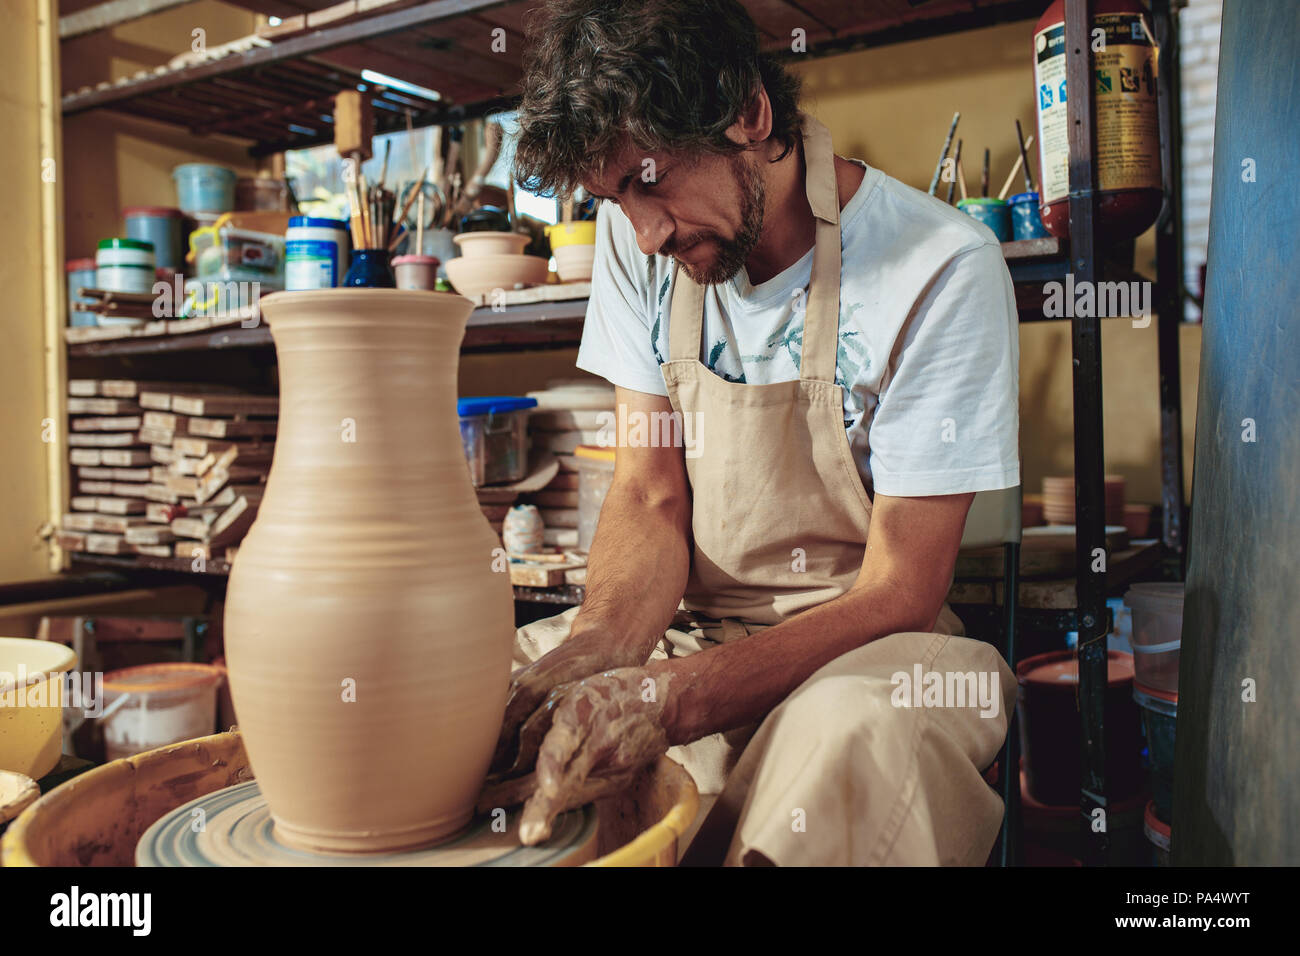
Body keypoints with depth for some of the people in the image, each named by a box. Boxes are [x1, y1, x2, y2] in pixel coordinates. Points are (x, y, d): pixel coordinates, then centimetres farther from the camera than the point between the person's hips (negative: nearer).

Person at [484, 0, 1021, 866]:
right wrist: (600, 645, -22)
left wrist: (673, 697, -30)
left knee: (853, 731, -38)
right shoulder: (639, 235, -1)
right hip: (684, 631, 4)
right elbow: (650, 495, 0)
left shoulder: (942, 270, -17)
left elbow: (899, 591, -17)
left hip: (860, 646, -4)